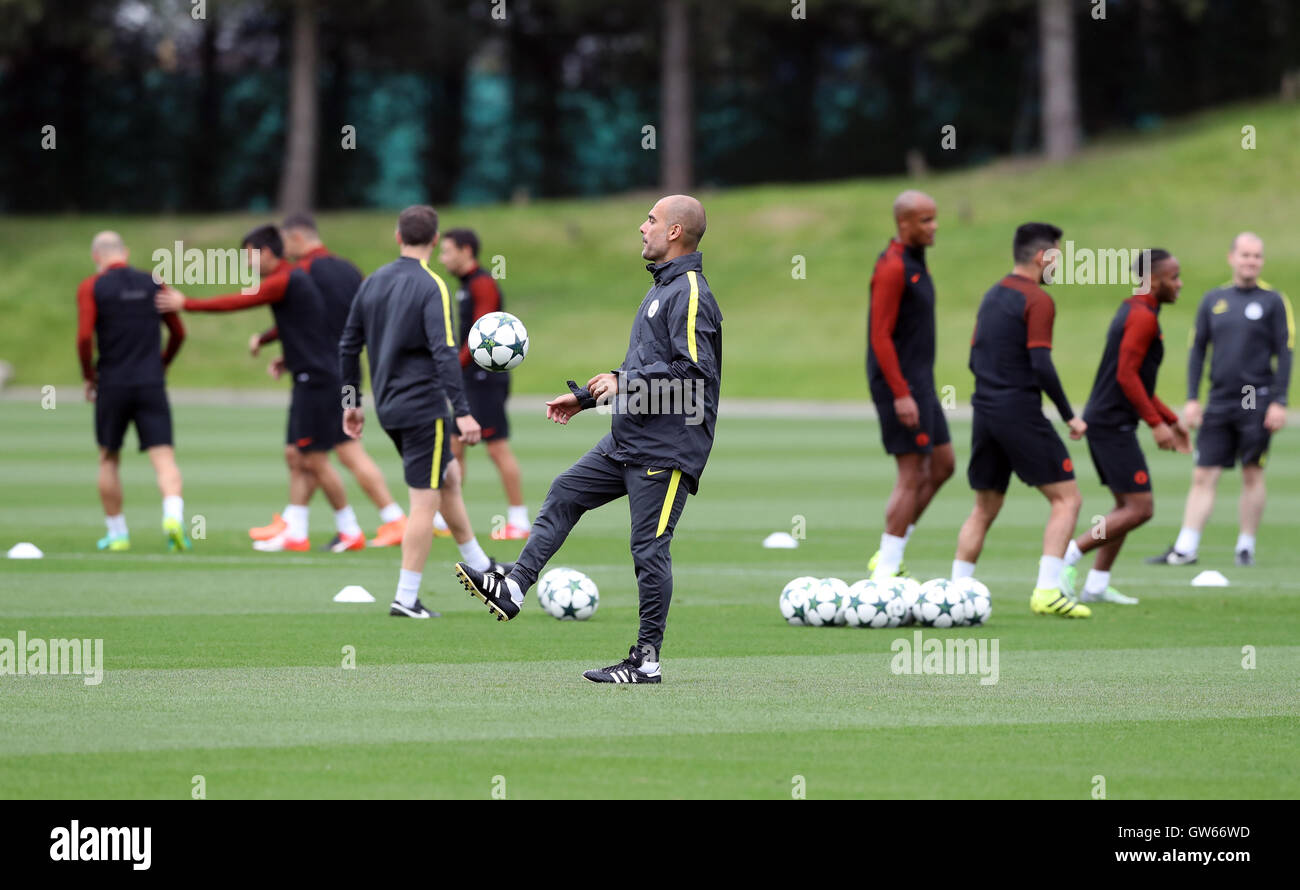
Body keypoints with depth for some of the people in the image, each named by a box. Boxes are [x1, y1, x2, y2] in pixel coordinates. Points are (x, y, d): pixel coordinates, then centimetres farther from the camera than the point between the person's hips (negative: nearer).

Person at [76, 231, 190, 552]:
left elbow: (85, 336, -13)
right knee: (164, 458, -6)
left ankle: (117, 533, 21)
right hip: (151, 384, 1)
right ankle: (174, 516, -31)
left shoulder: (91, 288, -2)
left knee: (109, 461, 17)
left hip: (112, 385, -1)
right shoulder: (153, 284, 8)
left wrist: (89, 377, 2)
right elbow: (178, 333, 11)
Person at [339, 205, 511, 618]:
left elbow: (348, 345, 13)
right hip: (423, 405, -8)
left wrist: (352, 402, 21)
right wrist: (463, 413, -23)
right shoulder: (431, 287, -14)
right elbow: (444, 353, -22)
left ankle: (480, 565, 34)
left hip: (388, 407, 8)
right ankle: (406, 598, -3)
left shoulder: (373, 282, 8)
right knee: (425, 500, -2)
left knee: (449, 477, 24)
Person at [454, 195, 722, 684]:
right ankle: (513, 589, 9)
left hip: (666, 448, -10)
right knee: (565, 493, 10)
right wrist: (584, 397, 28)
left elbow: (695, 370, -24)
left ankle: (647, 658, 0)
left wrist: (625, 384, -21)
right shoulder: (663, 288, 18)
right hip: (629, 441, 10)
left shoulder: (690, 295, -14)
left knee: (649, 547, -6)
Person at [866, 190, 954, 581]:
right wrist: (901, 395, -24)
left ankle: (889, 557, 15)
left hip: (917, 383, 10)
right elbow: (880, 336, -20)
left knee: (941, 465, 12)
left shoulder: (914, 262, 14)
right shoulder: (892, 267, -17)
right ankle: (886, 571, -3)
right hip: (898, 383, -10)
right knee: (912, 474, -7)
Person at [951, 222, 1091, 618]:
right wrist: (1069, 415, -10)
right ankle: (1047, 592, -13)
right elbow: (1041, 366, -17)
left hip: (985, 412, 8)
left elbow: (974, 358, 19)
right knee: (1066, 497, -3)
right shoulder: (1037, 300, -11)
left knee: (984, 509, 16)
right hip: (1020, 414, -8)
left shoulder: (992, 296, 14)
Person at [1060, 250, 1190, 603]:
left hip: (1105, 423, 11)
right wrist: (1156, 422, -19)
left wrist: (1171, 419, 26)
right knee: (1140, 508, -10)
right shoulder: (1143, 317, -13)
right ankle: (1068, 556, -9)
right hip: (1113, 425, -11)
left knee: (1127, 505, 15)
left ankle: (1097, 585, 14)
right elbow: (1127, 375, -20)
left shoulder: (1133, 313, 19)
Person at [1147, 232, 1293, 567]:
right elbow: (1197, 349, 12)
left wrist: (1279, 402, -9)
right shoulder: (1213, 300, 10)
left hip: (1257, 402, -3)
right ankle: (1185, 549, 0)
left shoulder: (1273, 301, 0)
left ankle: (1246, 547, 10)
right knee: (1203, 476, 0)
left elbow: (1285, 352, -2)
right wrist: (1192, 398, 5)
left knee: (1252, 475, 1)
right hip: (1219, 402, 3)